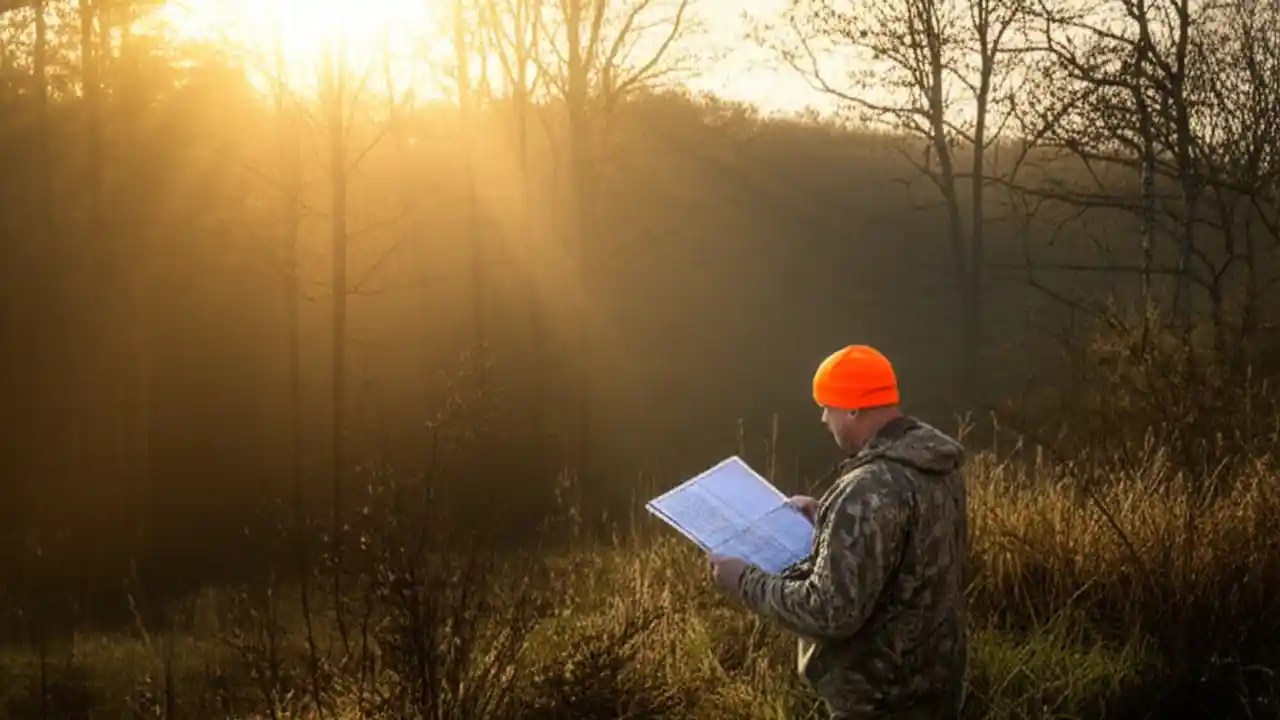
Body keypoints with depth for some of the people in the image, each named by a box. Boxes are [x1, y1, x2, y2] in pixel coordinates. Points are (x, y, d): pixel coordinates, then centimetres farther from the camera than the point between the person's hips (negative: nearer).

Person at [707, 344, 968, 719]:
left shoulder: (870, 491, -27)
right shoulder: (935, 461, 3)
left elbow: (830, 612, -28)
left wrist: (746, 581, -16)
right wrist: (828, 517, 19)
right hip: (935, 676, 9)